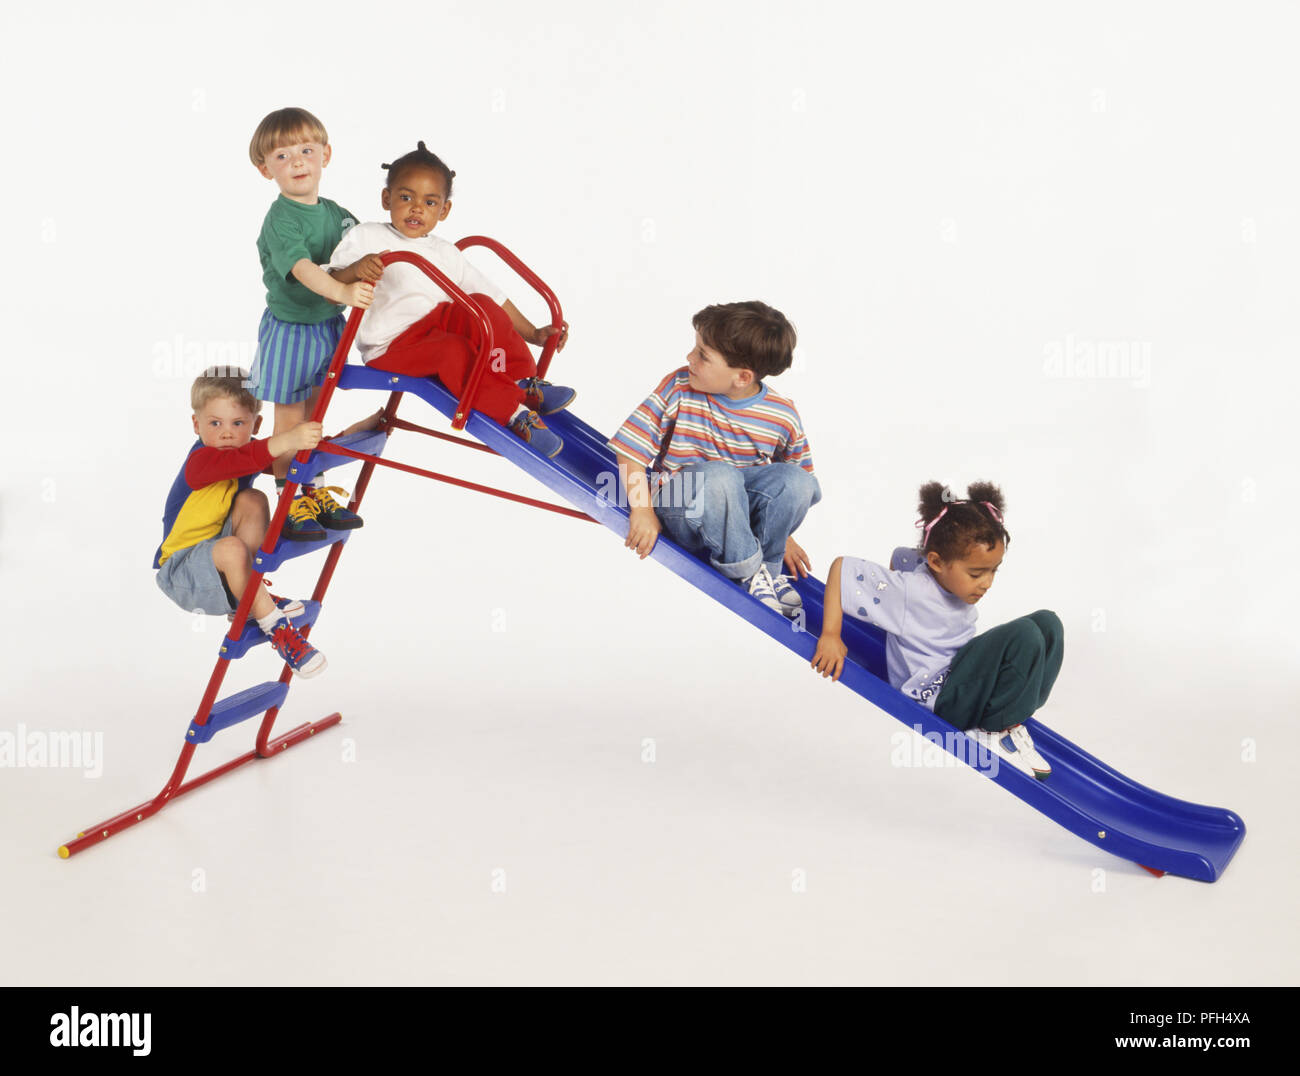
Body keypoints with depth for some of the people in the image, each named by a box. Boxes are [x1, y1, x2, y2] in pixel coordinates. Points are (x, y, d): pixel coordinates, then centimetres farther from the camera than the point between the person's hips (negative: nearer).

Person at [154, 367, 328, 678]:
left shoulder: (250, 453, -2)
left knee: (253, 500, -14)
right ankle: (274, 626, -25)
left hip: (218, 562, 8)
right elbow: (235, 461, -48)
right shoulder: (201, 461, -26)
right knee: (231, 549, -38)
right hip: (181, 571, -8)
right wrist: (286, 441, -61)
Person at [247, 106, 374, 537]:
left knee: (314, 416, 17)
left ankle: (313, 493, 29)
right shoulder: (280, 220, -19)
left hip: (329, 325, 6)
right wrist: (342, 291, -50)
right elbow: (302, 268, -35)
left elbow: (352, 266, 8)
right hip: (289, 328, -6)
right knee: (290, 420, 4)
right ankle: (288, 503, 15)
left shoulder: (336, 214, 4)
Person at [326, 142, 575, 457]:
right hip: (388, 348, -5)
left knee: (480, 304, -19)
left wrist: (533, 334, 9)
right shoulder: (366, 238, 0)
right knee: (454, 349, -33)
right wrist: (357, 269, -32)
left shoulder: (445, 253, 15)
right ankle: (513, 414, -32)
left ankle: (524, 382, -17)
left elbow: (495, 297, 15)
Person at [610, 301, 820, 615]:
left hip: (740, 511, 2)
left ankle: (767, 566, -6)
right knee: (719, 475, -37)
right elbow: (631, 449, -8)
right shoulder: (678, 388, -10)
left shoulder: (782, 416, -7)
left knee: (799, 481, -27)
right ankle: (748, 572, -16)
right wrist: (642, 510, -16)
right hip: (678, 510, -2)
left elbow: (794, 477, 10)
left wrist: (780, 532, 11)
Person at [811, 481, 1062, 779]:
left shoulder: (957, 579, 0)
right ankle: (995, 731, -11)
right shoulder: (911, 590, -23)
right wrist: (830, 636, -23)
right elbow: (842, 567, -23)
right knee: (1024, 636, -24)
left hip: (962, 678, 9)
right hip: (935, 699, -8)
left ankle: (1012, 713, -5)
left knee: (1047, 622, 0)